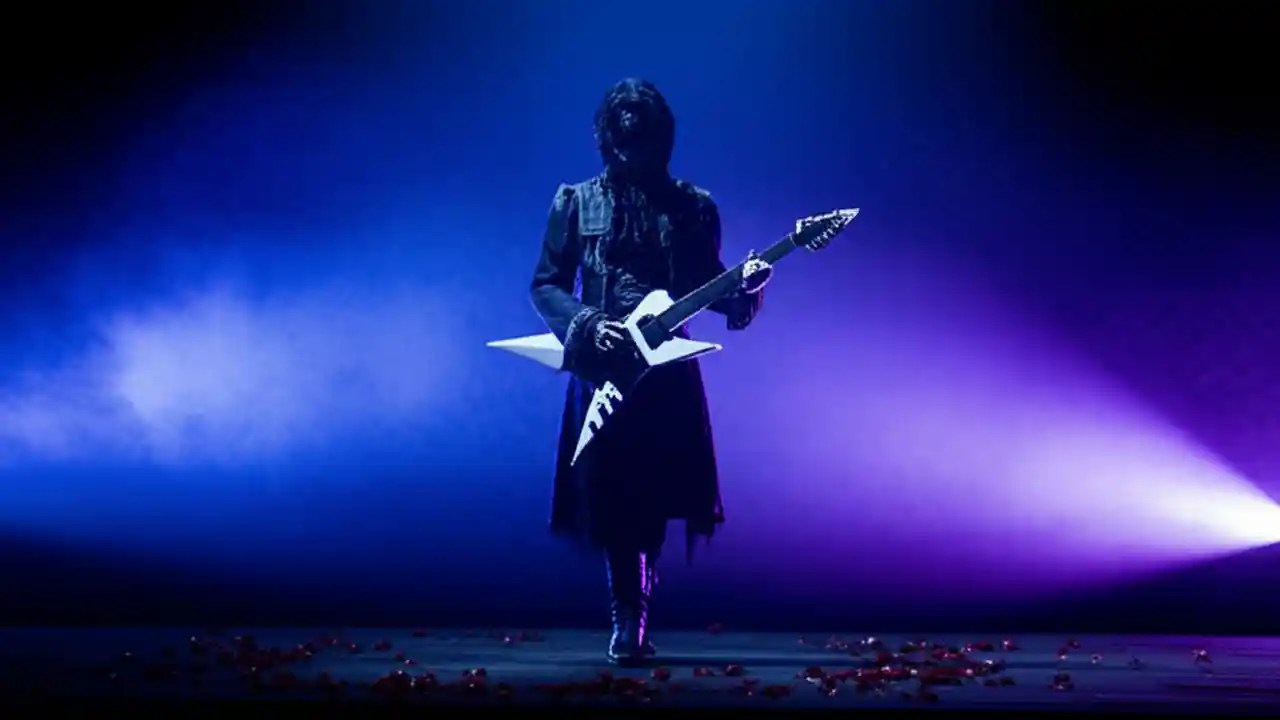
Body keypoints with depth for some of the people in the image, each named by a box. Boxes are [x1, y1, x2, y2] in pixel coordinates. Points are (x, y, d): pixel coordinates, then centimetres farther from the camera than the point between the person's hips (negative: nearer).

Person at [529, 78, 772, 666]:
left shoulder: (692, 207, 7)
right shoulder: (576, 203, 4)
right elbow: (546, 285, 4)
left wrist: (744, 285, -11)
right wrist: (588, 325, -12)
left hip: (669, 373, 1)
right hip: (601, 371, -1)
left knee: (653, 497, 0)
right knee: (611, 499, -3)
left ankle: (631, 620, 19)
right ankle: (629, 620, 9)